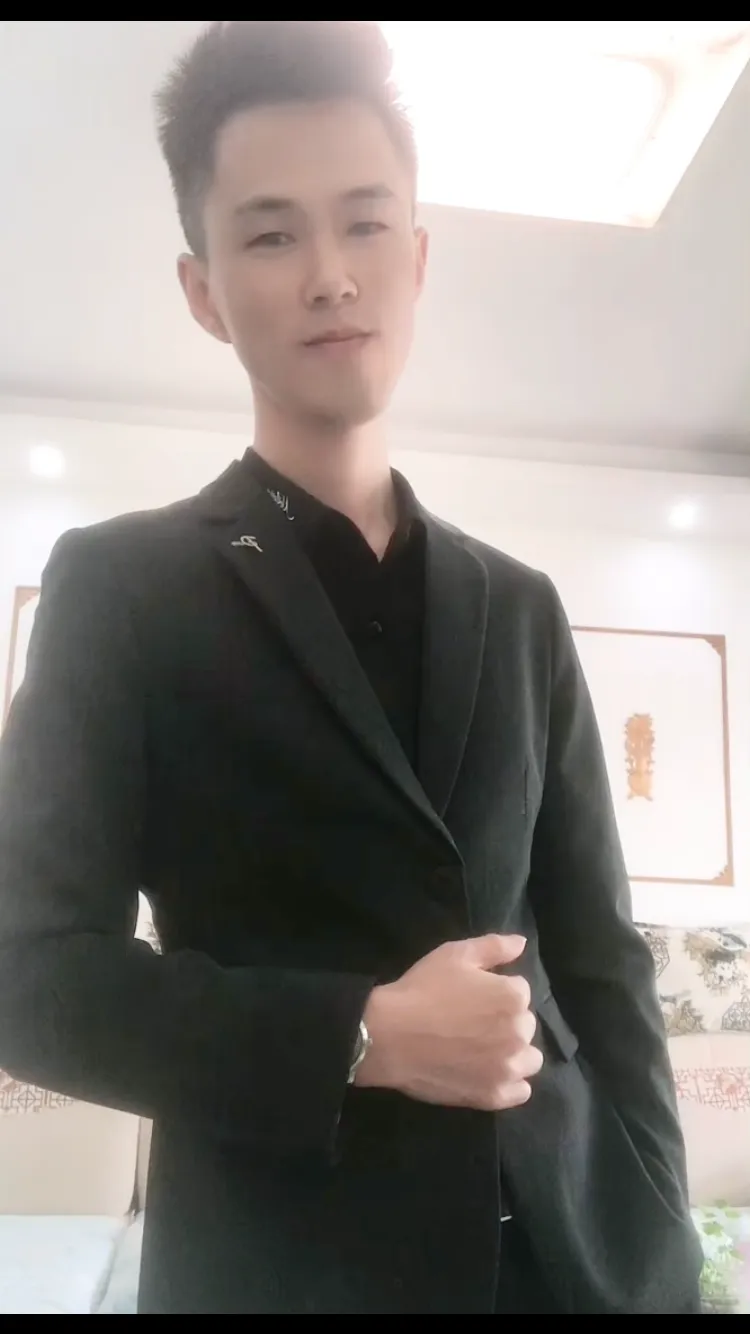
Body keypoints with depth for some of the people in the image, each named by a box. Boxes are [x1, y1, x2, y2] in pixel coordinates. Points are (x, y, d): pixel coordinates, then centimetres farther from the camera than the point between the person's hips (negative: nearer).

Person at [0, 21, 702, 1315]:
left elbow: (602, 957, 6)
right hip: (273, 1258, -3)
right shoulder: (117, 584, -7)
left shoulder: (519, 608, 4)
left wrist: (653, 1238, 0)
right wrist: (361, 1038, -17)